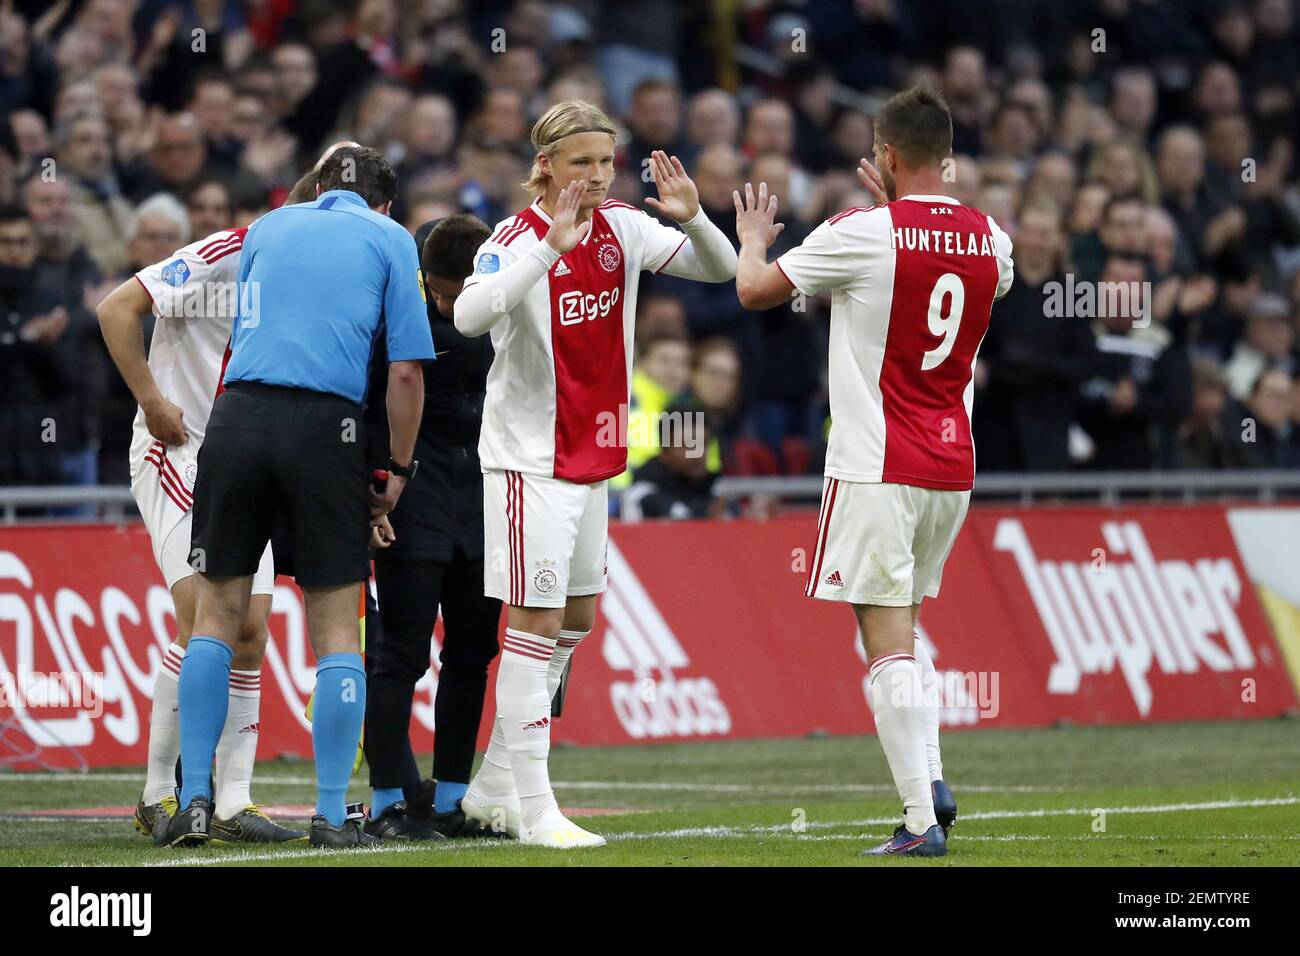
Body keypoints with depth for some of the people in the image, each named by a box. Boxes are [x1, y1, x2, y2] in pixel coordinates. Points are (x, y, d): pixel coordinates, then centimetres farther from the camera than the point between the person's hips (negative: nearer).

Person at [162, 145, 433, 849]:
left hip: (239, 415, 2)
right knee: (336, 626, 5)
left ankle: (195, 799, 3)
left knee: (216, 614, 9)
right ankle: (332, 814, 4)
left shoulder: (268, 227, 21)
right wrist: (399, 469, 11)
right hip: (327, 428, -2)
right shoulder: (391, 241, 11)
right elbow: (406, 370, 3)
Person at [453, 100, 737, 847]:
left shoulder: (623, 229, 3)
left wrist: (693, 218, -15)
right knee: (536, 621, -7)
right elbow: (470, 314, -33)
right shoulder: (518, 237, -15)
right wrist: (551, 247, -40)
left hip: (594, 454, 8)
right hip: (530, 456, -8)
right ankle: (533, 808, -5)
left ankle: (493, 787, 23)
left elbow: (721, 269, 5)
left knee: (578, 617, 13)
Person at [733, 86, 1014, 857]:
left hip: (877, 468, -6)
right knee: (906, 625, 21)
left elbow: (754, 291, -3)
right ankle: (932, 779, 6)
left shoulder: (863, 232, -12)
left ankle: (922, 820, -11)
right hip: (955, 467, 6)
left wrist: (753, 237, 20)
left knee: (889, 637, -5)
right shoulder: (989, 239, 5)